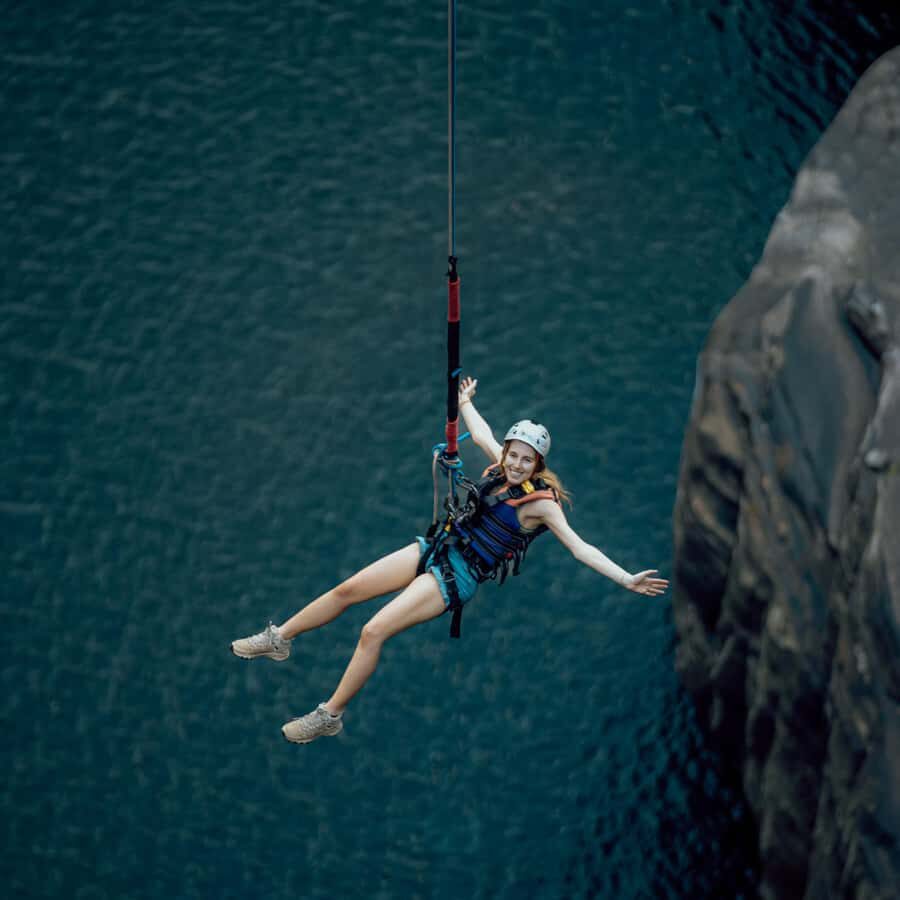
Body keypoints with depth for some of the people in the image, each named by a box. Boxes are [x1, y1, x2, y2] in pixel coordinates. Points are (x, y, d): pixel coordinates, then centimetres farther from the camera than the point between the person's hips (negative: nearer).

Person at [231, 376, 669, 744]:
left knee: (373, 632, -17)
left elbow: (580, 548, -21)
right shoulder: (502, 468, 1)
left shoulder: (541, 502, -17)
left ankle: (330, 715, -5)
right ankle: (278, 638, 24)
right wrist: (464, 402, 38)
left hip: (458, 577, -7)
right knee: (348, 589, 6)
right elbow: (481, 434, 20)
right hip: (439, 546, 7)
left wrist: (627, 580, -31)